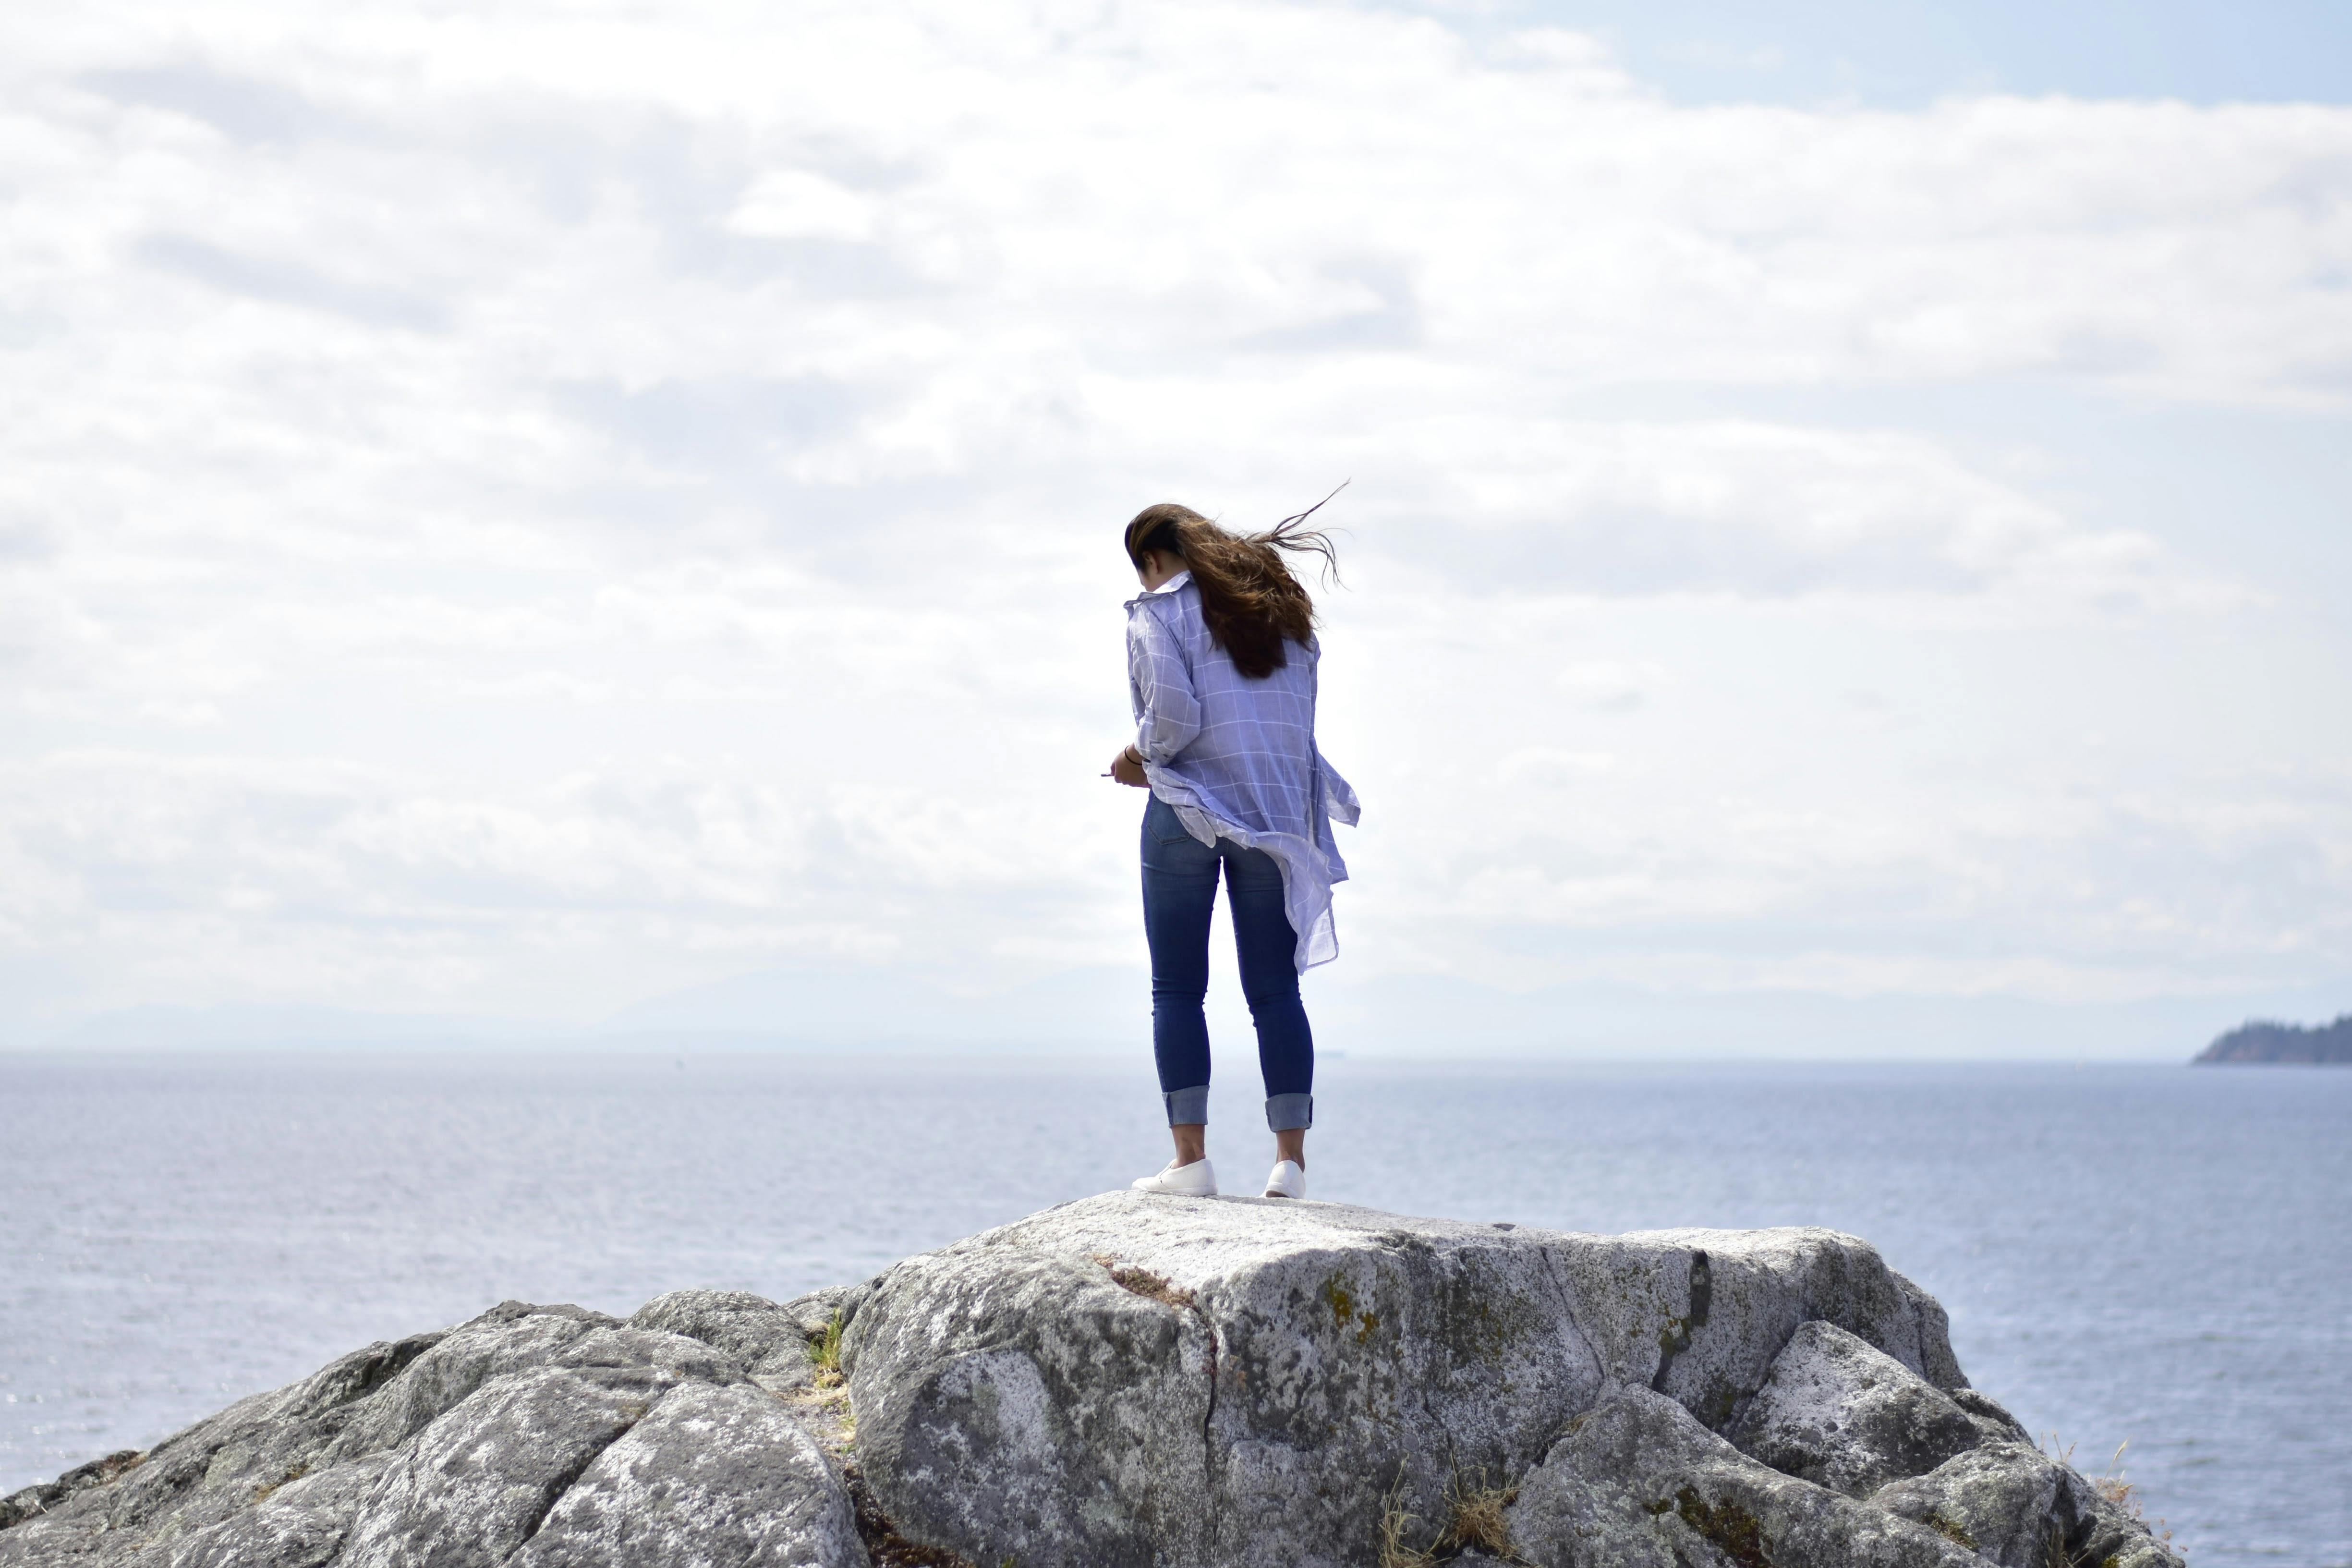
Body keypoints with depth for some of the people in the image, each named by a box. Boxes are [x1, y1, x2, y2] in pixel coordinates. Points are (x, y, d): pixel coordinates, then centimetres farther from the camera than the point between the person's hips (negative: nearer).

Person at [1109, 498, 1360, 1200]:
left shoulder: (1158, 612, -1)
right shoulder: (1282, 611, 18)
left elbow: (1174, 713, -16)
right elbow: (1298, 721, 14)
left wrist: (1144, 757, 5)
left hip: (1188, 809, -5)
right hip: (1276, 815, 5)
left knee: (1178, 989, 0)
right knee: (1275, 990, 6)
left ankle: (1191, 1155, -8)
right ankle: (1290, 1158, 0)